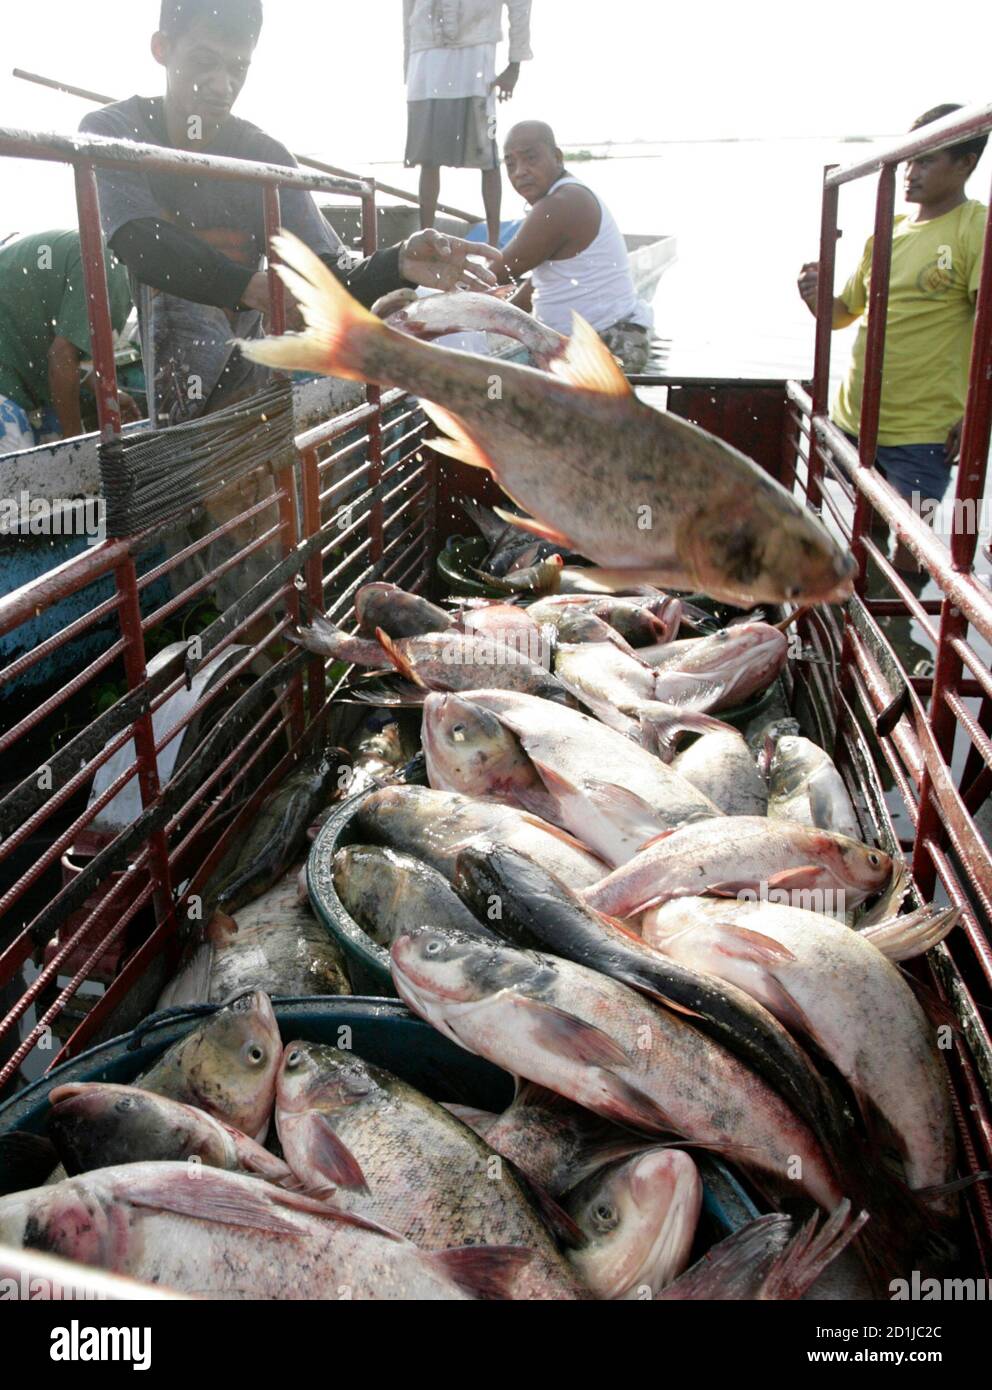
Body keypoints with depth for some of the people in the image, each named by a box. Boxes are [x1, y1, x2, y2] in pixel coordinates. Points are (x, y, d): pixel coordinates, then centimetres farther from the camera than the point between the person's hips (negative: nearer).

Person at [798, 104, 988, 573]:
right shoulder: (888, 230, 12)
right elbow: (844, 311, 17)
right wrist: (816, 296, -6)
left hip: (922, 430, -6)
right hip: (854, 418, 6)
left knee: (908, 543, -3)